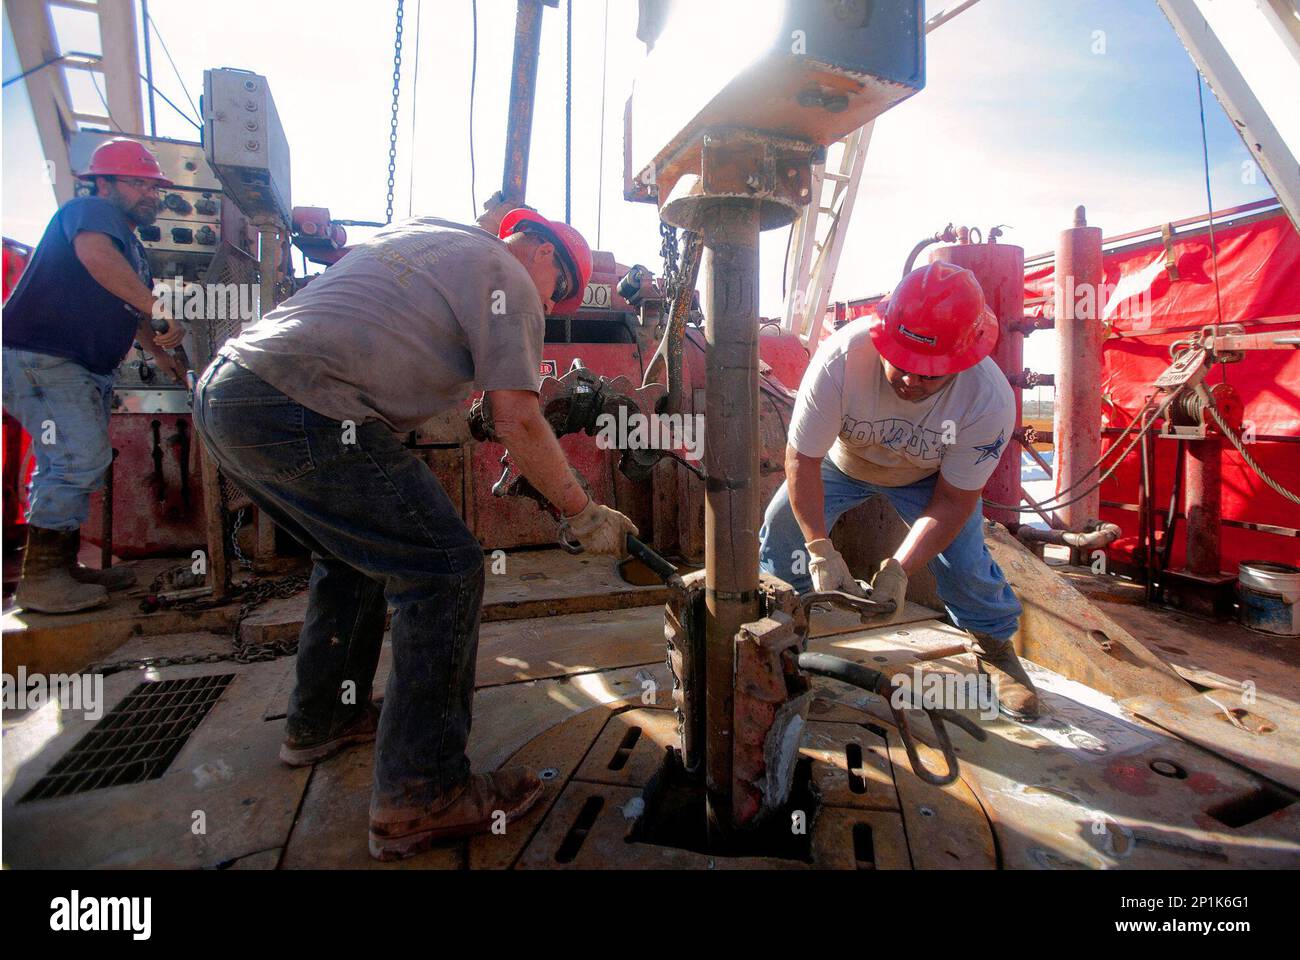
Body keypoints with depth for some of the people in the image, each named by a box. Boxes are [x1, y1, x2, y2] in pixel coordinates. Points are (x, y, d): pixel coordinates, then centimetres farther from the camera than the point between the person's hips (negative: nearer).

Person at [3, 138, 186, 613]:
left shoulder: (133, 248, 21)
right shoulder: (92, 210, -8)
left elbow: (128, 313, 34)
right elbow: (94, 252, -33)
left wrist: (160, 353, 27)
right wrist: (154, 304, -39)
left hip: (85, 371, 11)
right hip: (39, 358, -11)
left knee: (75, 465, 12)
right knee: (80, 458, -18)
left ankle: (63, 566, 21)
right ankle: (39, 578, -11)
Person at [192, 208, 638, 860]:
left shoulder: (422, 235, 27)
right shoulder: (507, 276, 0)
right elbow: (517, 421, -10)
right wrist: (584, 515, -1)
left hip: (222, 390, 10)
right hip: (297, 412, -10)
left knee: (356, 553, 24)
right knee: (444, 569, -7)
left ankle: (321, 722, 38)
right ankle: (419, 800, -1)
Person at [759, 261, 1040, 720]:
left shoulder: (990, 400, -35)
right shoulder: (841, 358, -40)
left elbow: (952, 501, -24)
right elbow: (801, 460, -30)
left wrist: (899, 568, -34)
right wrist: (821, 549, -34)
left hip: (927, 476, 0)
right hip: (841, 461, 1)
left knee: (965, 558, -12)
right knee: (782, 528, -8)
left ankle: (996, 648, 19)